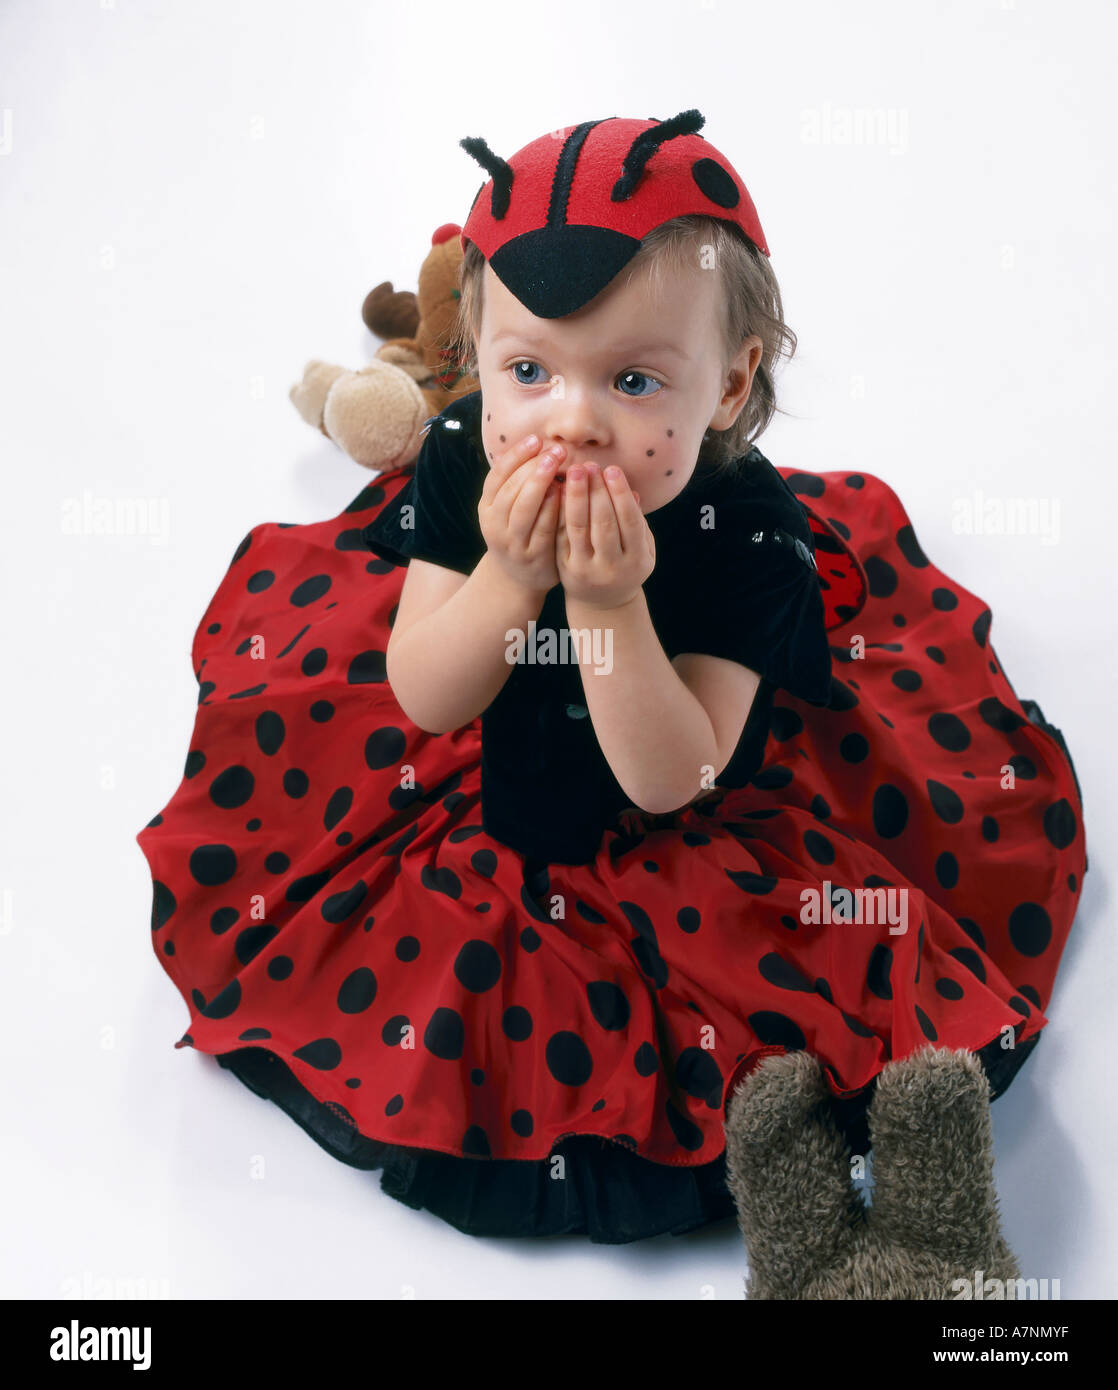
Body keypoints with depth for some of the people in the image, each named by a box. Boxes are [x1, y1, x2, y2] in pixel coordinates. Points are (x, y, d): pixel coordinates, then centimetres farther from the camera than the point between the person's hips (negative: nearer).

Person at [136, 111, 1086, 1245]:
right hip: (483, 797, 3)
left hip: (671, 843, -2)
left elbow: (668, 781, -31)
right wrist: (509, 578, -40)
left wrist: (609, 605, -46)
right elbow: (422, 702, -20)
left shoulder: (747, 523, -31)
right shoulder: (461, 458, -23)